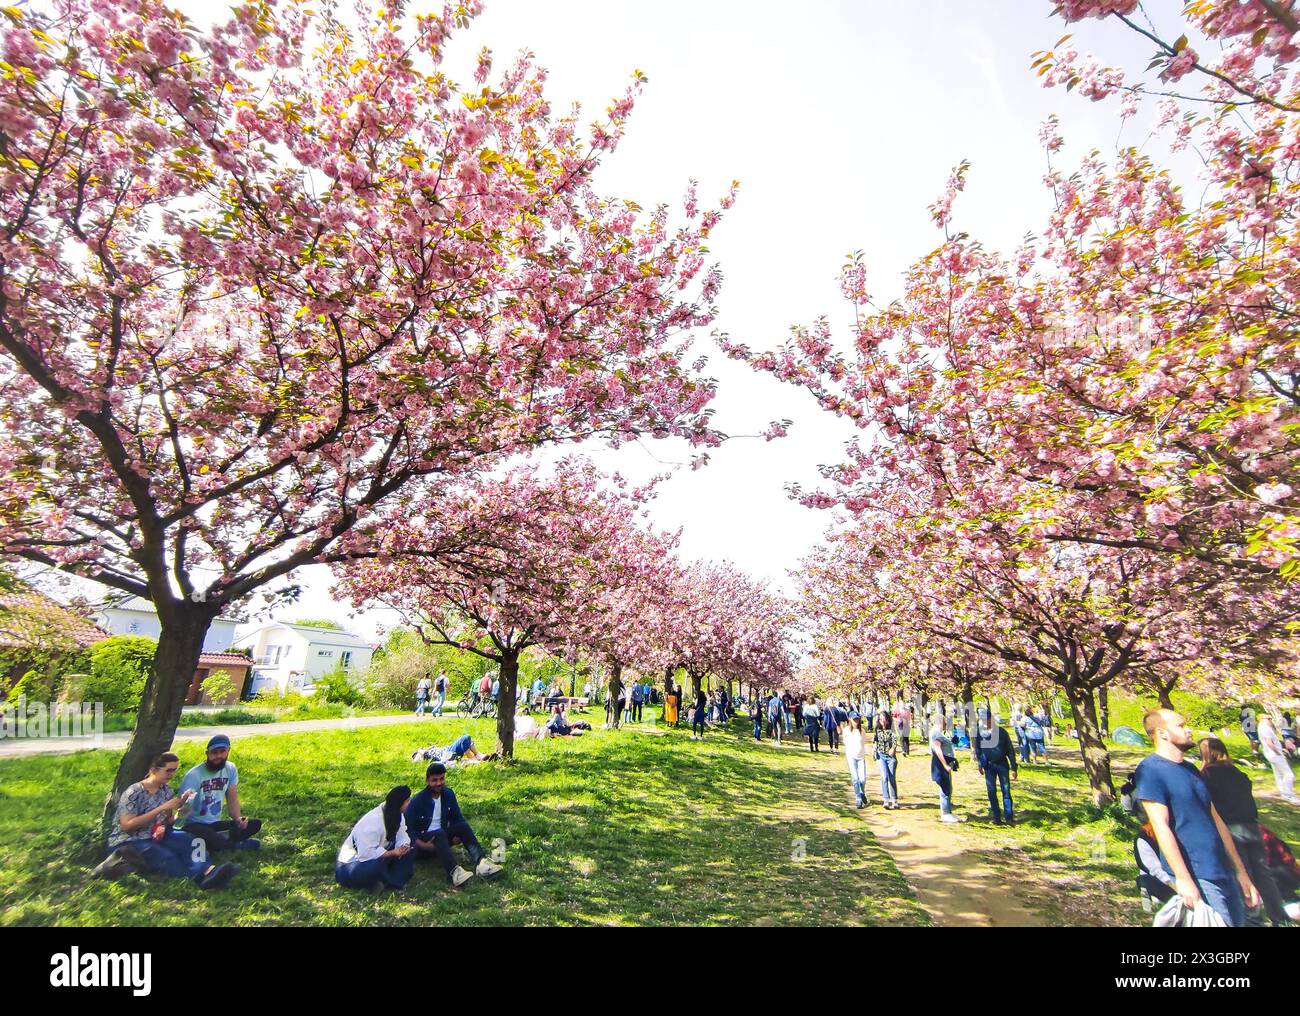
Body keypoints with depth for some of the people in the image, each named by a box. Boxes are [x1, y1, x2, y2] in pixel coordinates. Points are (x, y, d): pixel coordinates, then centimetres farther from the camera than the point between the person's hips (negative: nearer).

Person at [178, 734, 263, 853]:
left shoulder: (231, 769, -1)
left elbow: (232, 799, 2)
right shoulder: (194, 775, -17)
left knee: (255, 824, -15)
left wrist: (238, 819, -16)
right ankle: (236, 844, -16)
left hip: (215, 824, 5)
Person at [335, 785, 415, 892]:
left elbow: (401, 836, -3)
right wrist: (393, 853, -32)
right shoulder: (373, 822, -33)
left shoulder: (397, 814, -7)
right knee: (376, 866, -38)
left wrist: (404, 846, -26)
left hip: (376, 857, 8)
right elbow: (367, 854, -35)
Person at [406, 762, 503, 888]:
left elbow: (457, 818, 7)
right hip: (422, 841, -5)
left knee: (463, 826, -22)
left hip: (441, 838, 5)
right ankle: (453, 872, -57)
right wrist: (423, 845, -28)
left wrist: (459, 835, -13)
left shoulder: (448, 794, 1)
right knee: (439, 833, -36)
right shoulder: (417, 801, -14)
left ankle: (480, 860, -42)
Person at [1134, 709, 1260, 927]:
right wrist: (1183, 879, -20)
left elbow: (1216, 821, 18)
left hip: (1224, 874, 8)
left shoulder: (1190, 769, 13)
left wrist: (1241, 872, 18)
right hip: (1195, 878, -8)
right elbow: (1161, 827, -18)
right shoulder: (1150, 770, -14)